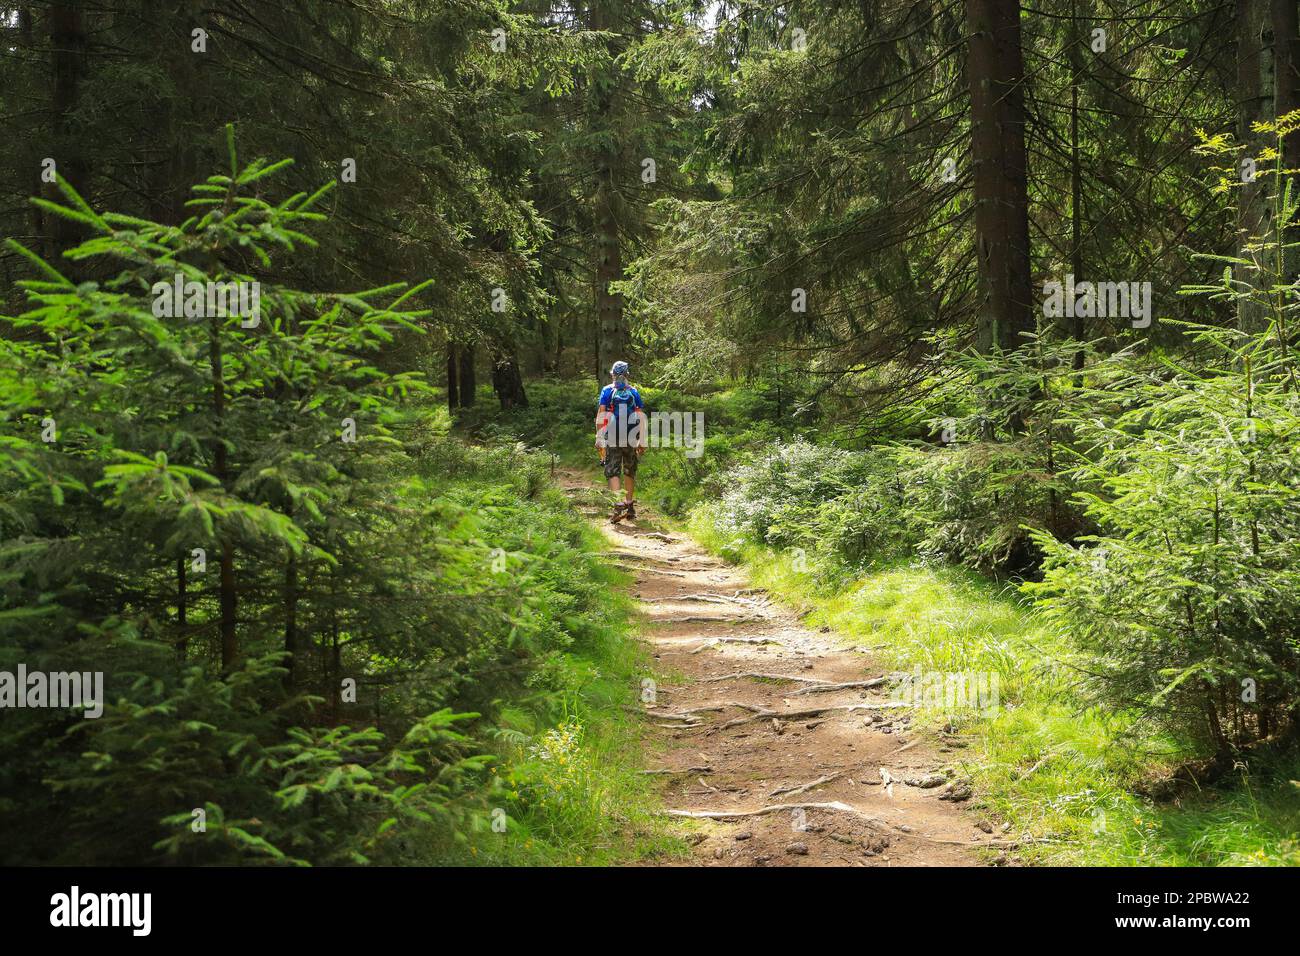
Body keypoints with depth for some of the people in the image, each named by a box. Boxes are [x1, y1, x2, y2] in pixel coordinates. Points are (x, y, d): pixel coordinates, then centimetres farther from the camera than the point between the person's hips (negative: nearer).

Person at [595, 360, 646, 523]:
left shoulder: (607, 391, 1)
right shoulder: (634, 391, 8)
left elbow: (600, 416, -6)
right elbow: (642, 417, 3)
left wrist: (598, 440, -4)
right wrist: (642, 442, 7)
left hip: (613, 440, -2)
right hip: (631, 440, 3)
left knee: (612, 471, -2)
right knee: (629, 472, 17)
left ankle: (618, 505, -21)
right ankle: (630, 506, 24)